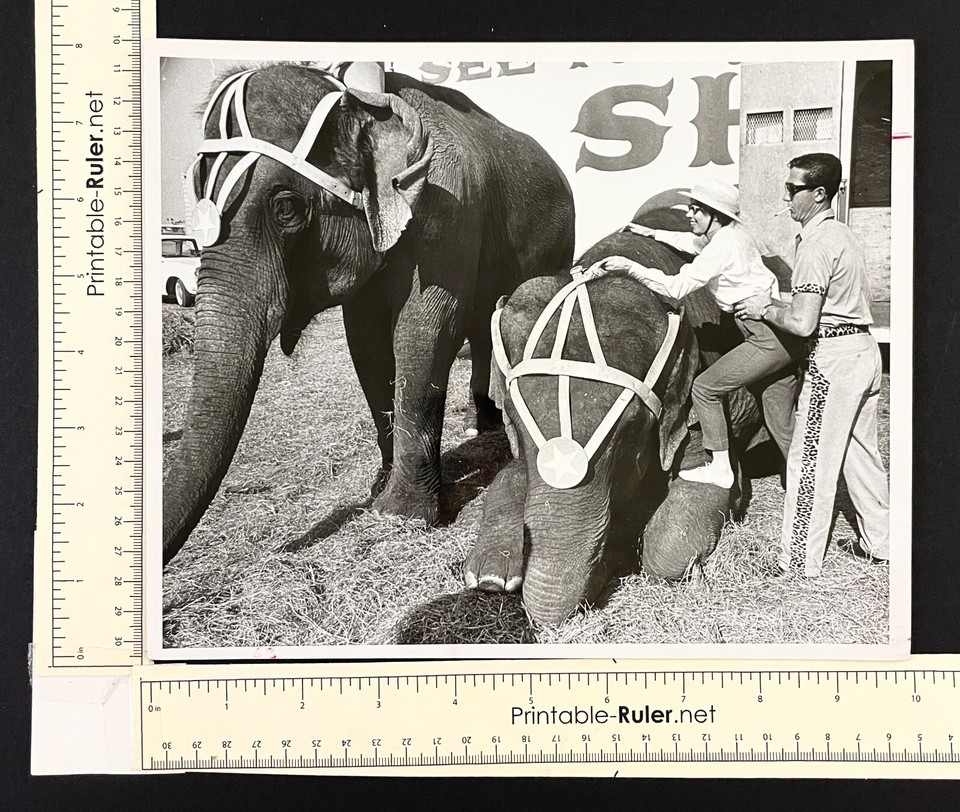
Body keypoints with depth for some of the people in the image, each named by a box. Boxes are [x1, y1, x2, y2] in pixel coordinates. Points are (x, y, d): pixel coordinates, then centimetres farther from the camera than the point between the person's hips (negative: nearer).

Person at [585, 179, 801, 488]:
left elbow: (677, 287, -18)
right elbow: (695, 242, 31)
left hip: (770, 340, -10)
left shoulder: (723, 247, -16)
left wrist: (629, 266, -16)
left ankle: (720, 468, 6)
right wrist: (651, 233, 31)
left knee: (705, 387, 0)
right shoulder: (733, 232, 11)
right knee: (781, 425, 13)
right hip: (785, 336, 10)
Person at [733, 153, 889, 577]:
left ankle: (799, 561, 6)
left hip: (833, 357, -10)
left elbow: (803, 322, -25)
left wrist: (766, 308, -6)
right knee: (861, 452, 19)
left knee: (811, 461, -2)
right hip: (865, 350, 10)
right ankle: (881, 543, 31)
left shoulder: (815, 244, -17)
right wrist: (780, 303, 16)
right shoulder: (843, 235, 13)